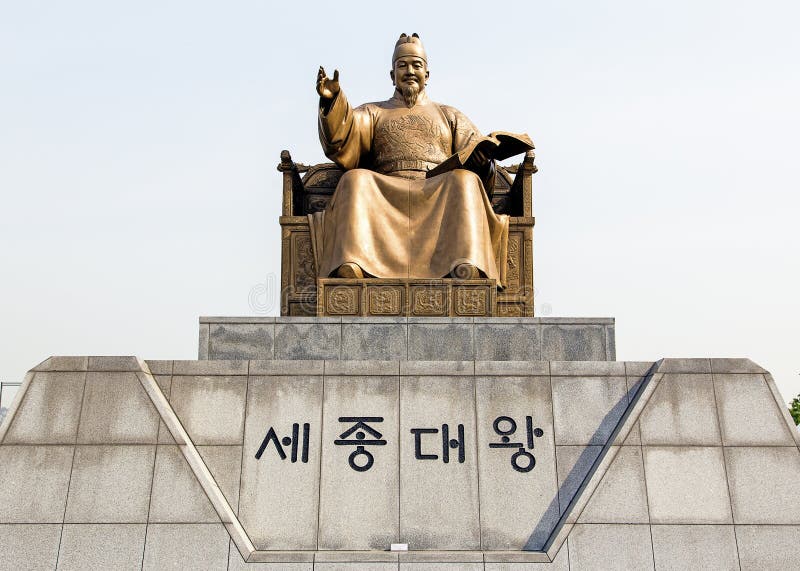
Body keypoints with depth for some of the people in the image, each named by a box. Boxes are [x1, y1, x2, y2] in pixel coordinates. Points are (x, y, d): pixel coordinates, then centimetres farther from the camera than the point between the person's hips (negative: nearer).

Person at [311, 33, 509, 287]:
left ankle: (467, 267, -51)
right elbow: (340, 143, 6)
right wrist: (331, 101, -13)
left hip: (439, 192, 1)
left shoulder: (450, 116, 30)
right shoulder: (372, 112, 26)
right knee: (355, 180, -31)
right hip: (384, 191, 0)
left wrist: (481, 161, -10)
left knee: (465, 180, -31)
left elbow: (479, 155, 16)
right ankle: (349, 266, -49)